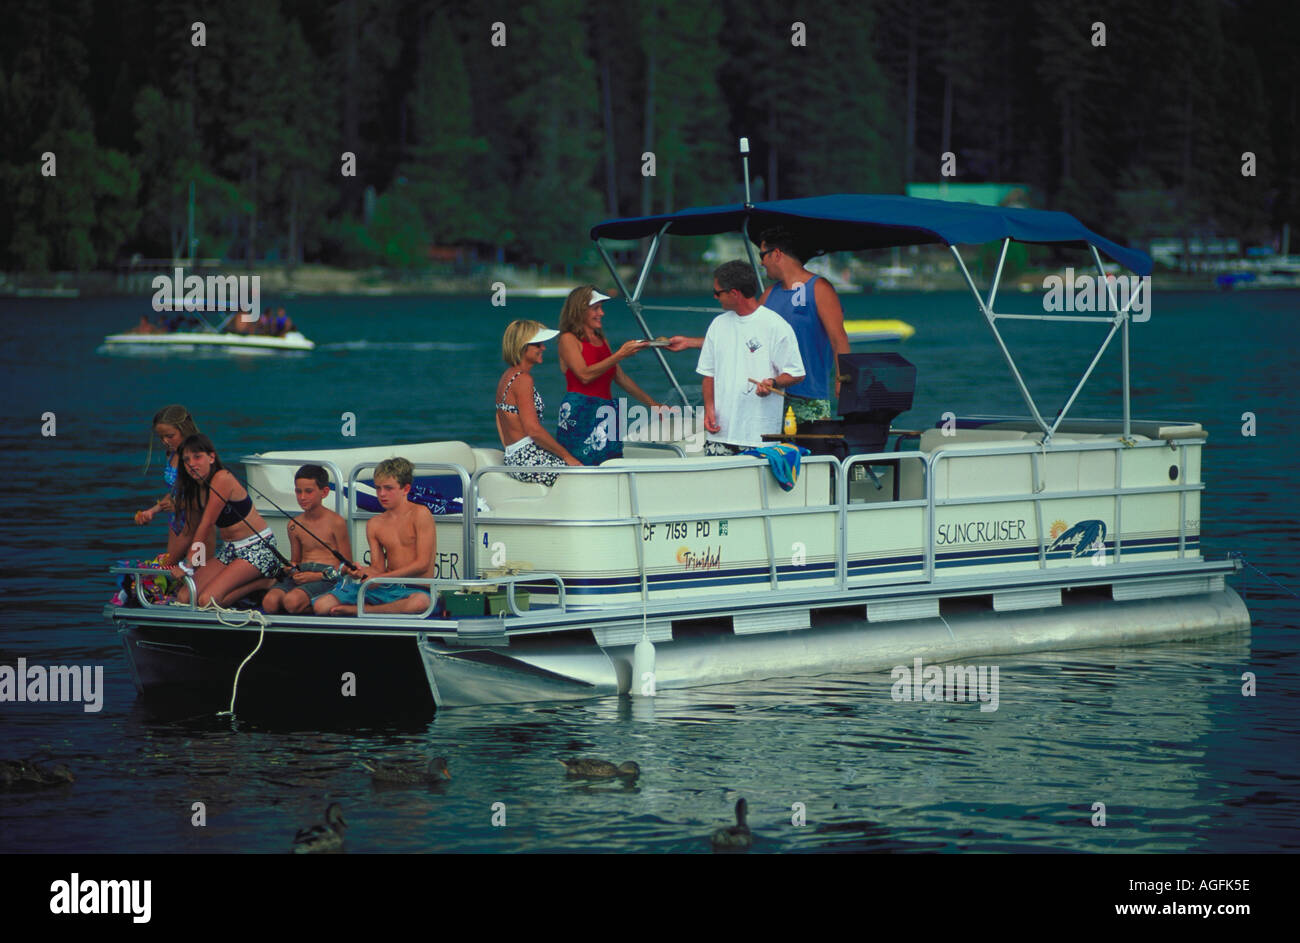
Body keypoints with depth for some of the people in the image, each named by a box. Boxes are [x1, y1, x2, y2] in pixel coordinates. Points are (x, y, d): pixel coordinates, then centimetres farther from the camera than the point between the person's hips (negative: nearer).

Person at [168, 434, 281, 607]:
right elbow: (190, 532, 17)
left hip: (258, 548, -9)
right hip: (230, 550, 9)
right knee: (184, 597, -7)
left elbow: (205, 526, -16)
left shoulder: (222, 479, -18)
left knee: (207, 600, -25)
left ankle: (262, 582, -6)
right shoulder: (194, 491, 9)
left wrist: (187, 566, -12)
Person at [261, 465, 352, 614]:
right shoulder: (294, 525, 17)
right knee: (269, 602, -28)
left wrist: (317, 576, -12)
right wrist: (292, 569, 2)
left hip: (327, 576, -4)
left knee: (292, 601, -35)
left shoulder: (336, 523, 1)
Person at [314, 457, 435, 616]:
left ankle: (356, 610, -23)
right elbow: (378, 568, 9)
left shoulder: (419, 514, -5)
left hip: (417, 589, -4)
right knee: (321, 606, -13)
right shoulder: (374, 524, 13)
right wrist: (361, 571, -15)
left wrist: (380, 577, -13)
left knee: (420, 602, -45)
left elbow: (423, 564, -11)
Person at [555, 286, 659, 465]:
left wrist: (652, 403, 26)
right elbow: (585, 375, -14)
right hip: (579, 415, -7)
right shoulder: (568, 339, 0)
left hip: (606, 415, 7)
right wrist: (620, 355, -14)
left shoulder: (601, 340, 22)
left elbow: (621, 378, 27)